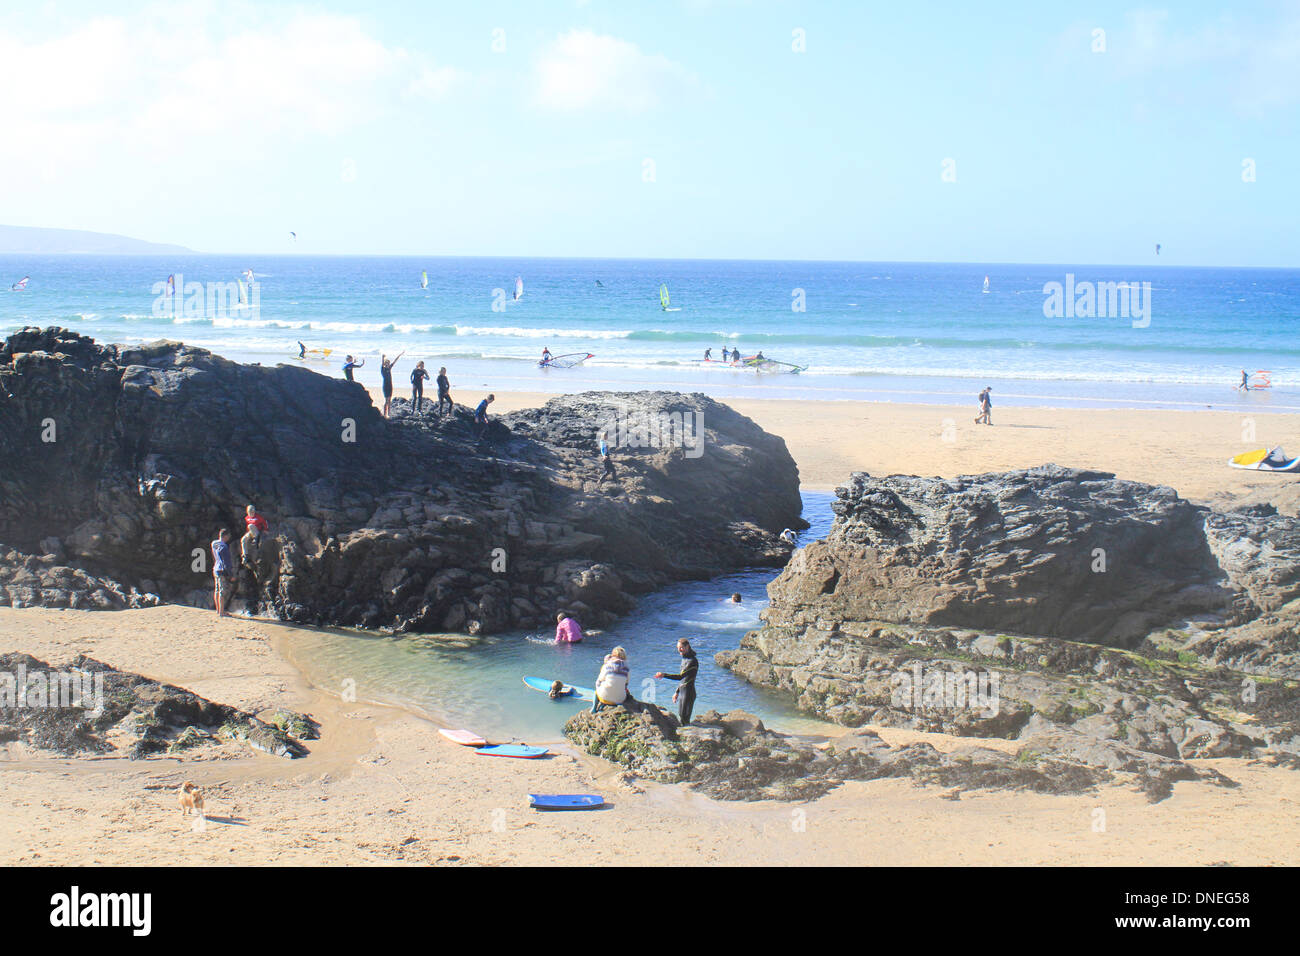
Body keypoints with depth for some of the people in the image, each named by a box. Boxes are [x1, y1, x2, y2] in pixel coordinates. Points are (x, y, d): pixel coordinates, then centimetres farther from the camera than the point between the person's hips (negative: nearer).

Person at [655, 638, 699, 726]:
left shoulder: (692, 661, -18)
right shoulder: (684, 659, 14)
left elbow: (681, 676, -29)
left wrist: (664, 675, -35)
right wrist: (676, 692, 25)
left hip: (688, 692, -10)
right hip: (682, 692, 10)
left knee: (684, 719, -9)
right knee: (679, 717, 13)